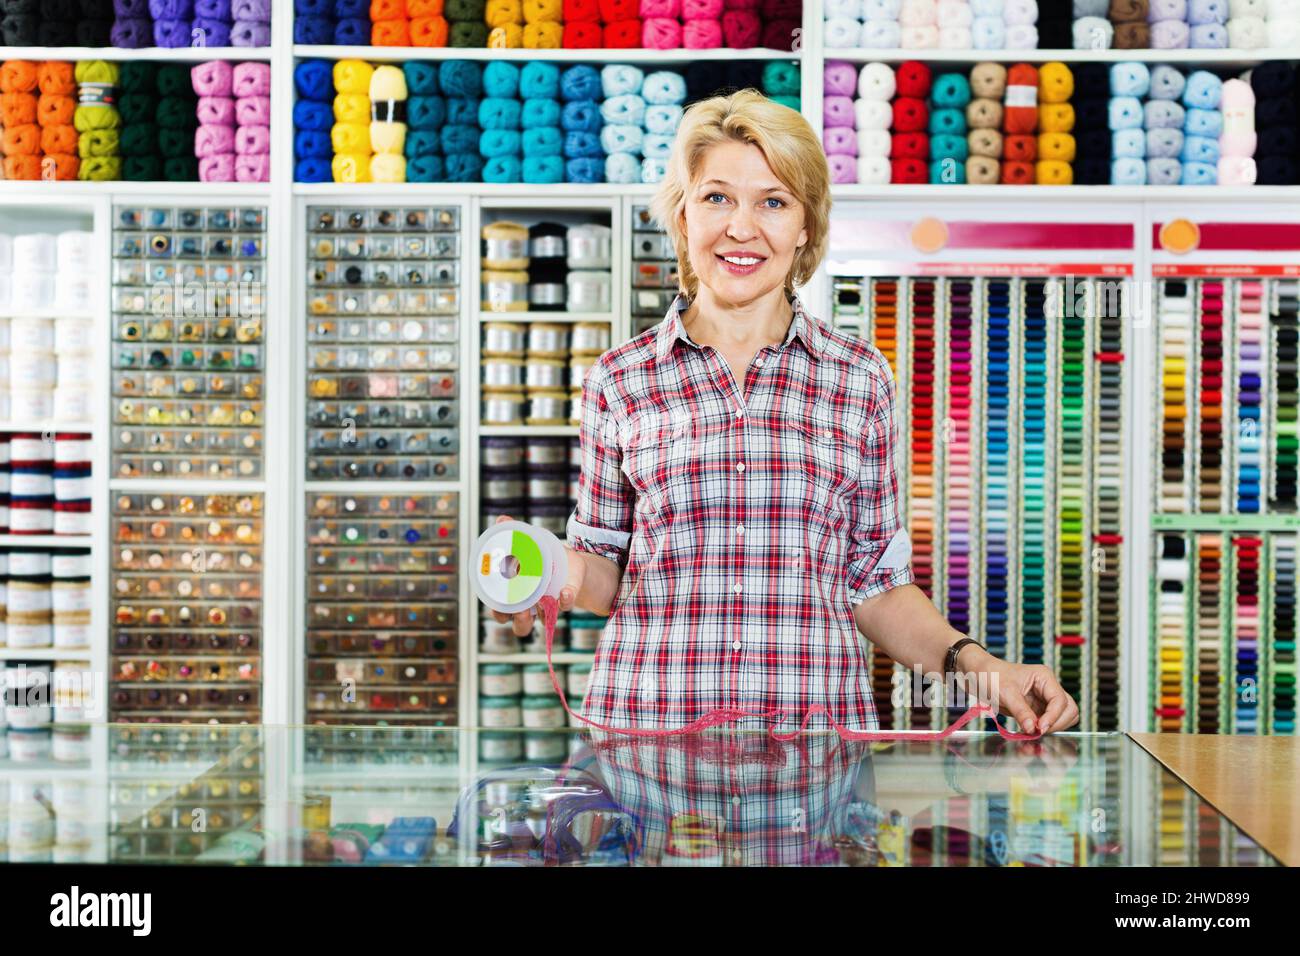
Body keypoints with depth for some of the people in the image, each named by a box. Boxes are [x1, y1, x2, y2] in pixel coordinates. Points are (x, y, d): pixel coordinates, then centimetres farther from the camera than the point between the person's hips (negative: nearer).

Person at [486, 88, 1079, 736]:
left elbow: (873, 584, 10)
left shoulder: (859, 378, 7)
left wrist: (975, 664, -3)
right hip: (646, 728, 0)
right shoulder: (620, 379, 5)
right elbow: (605, 561, 13)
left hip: (818, 726, 1)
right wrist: (560, 578, -8)